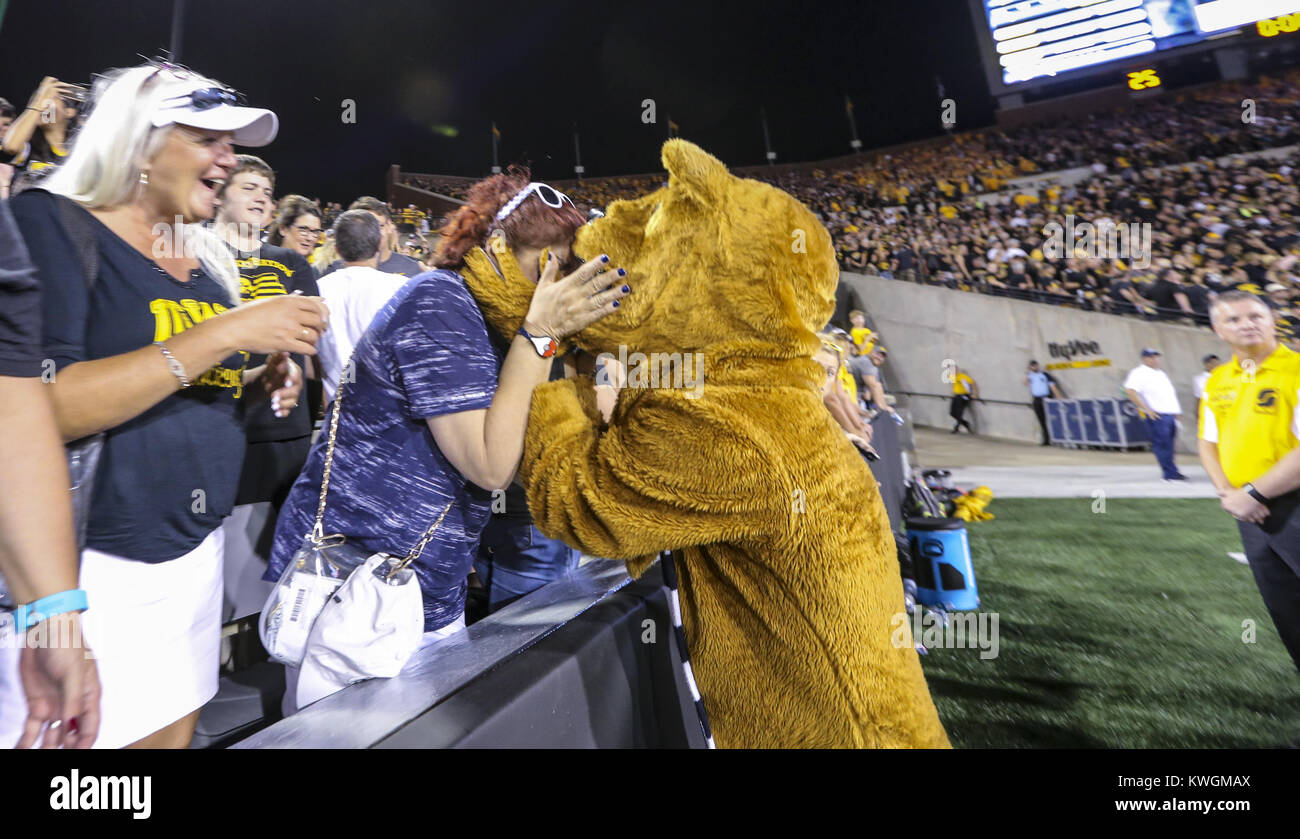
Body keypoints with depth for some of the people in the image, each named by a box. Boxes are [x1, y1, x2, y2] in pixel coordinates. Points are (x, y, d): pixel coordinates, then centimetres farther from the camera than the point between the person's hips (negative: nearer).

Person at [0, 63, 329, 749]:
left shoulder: (204, 261, 11)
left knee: (174, 732, 16)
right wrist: (226, 332, -23)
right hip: (89, 566, -6)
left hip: (195, 554, 6)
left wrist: (258, 384, -1)